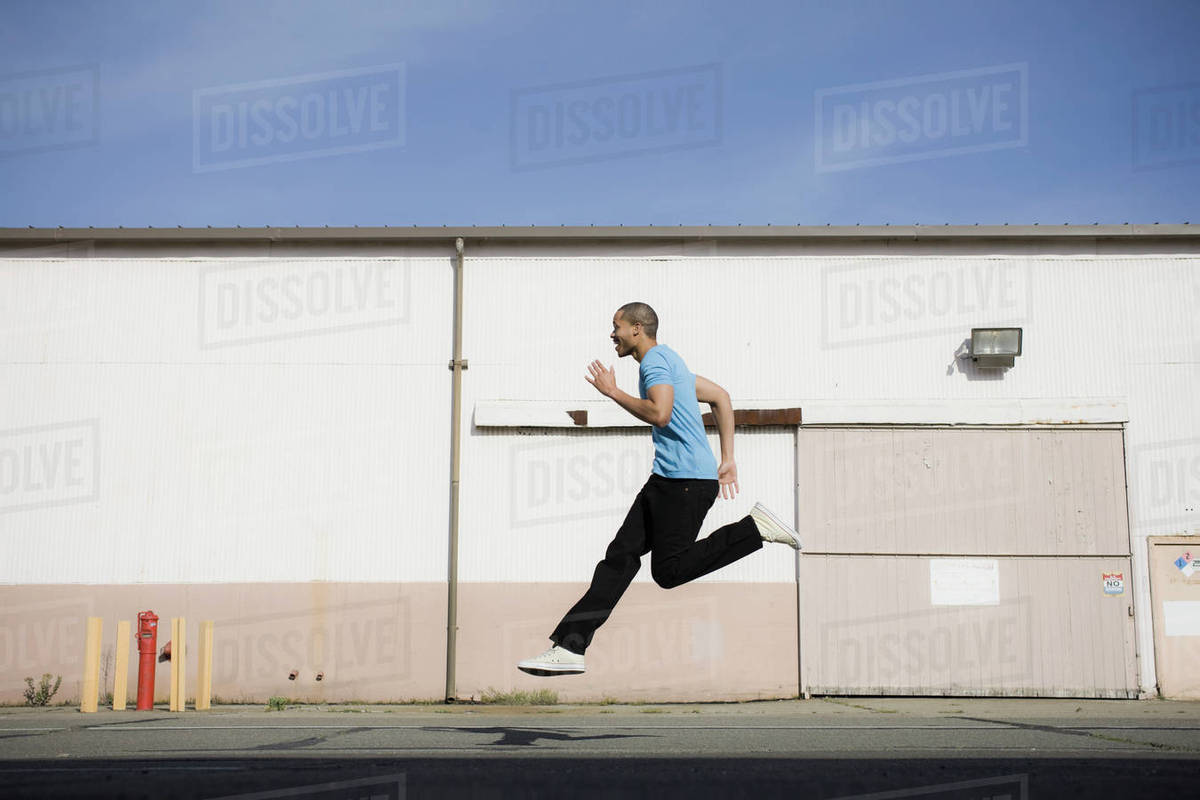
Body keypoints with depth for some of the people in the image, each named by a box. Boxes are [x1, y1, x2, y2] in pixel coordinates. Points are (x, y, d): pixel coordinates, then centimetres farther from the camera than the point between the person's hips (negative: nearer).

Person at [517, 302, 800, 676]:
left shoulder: (656, 359, -9)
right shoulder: (666, 361, 23)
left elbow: (659, 414, -25)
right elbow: (721, 397, 27)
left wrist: (613, 392, -11)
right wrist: (727, 459, 23)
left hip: (687, 480, -10)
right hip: (667, 478, 10)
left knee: (669, 571, -9)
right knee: (620, 555, 2)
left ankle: (755, 528, -1)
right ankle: (569, 646, -1)